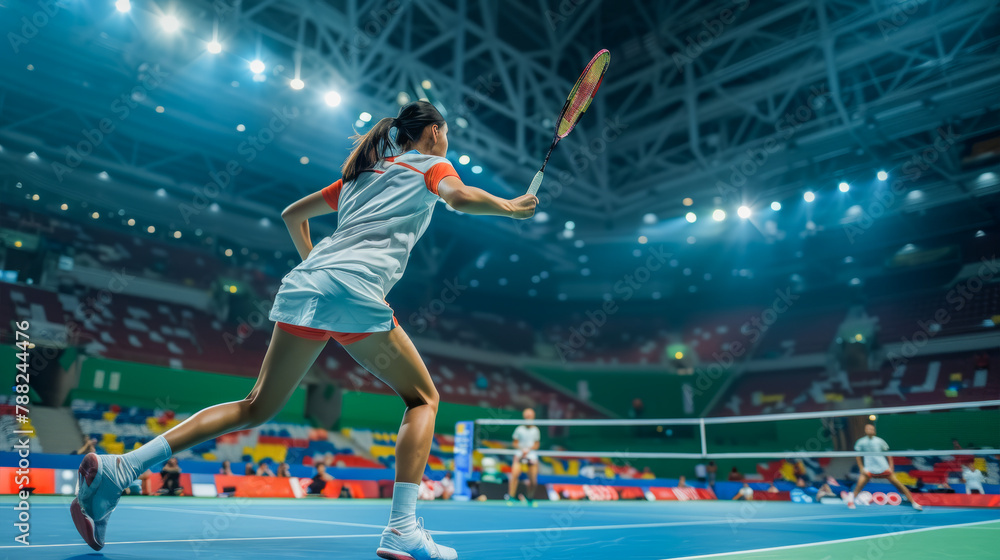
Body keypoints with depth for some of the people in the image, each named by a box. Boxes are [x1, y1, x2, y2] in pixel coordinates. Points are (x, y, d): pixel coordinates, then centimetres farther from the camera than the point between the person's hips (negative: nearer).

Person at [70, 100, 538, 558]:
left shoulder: (363, 171, 33)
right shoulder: (431, 164, 15)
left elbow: (293, 214, 36)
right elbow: (459, 197, -9)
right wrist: (508, 207, 7)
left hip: (303, 283, 6)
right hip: (355, 289, -6)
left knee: (257, 407, 12)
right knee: (423, 398, 8)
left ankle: (118, 468, 3)